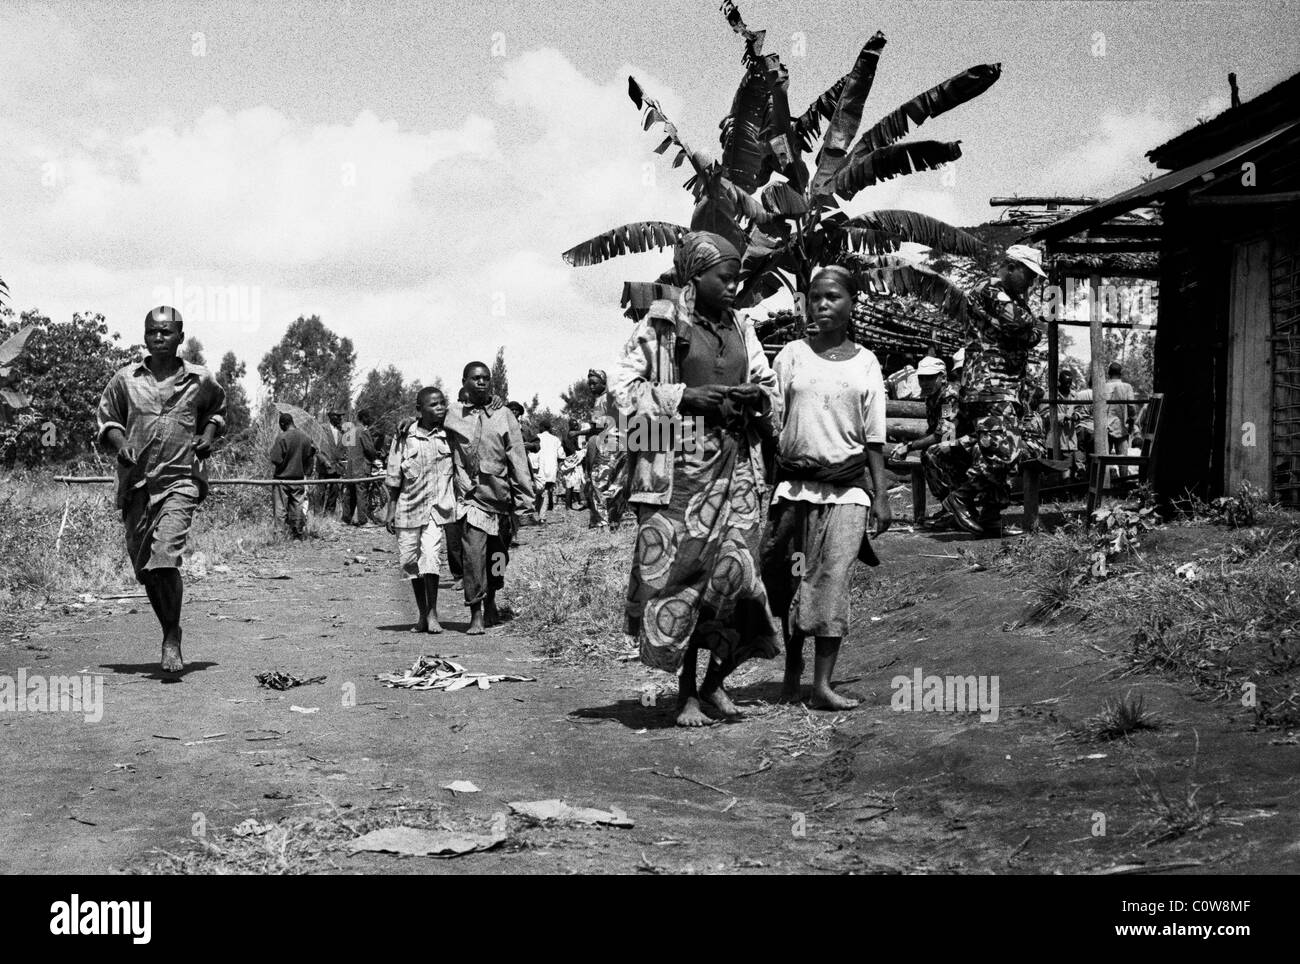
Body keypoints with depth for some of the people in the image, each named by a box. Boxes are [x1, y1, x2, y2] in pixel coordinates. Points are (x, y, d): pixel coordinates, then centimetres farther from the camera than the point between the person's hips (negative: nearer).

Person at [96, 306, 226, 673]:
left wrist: (208, 435, 9)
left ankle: (172, 640, -7)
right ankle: (170, 631, 29)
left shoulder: (200, 381, 6)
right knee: (144, 568, 7)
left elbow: (217, 408, 27)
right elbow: (107, 420, 15)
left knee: (165, 559, -20)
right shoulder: (125, 380, 6)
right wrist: (121, 446, -4)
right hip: (136, 483, 3)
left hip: (180, 481, -3)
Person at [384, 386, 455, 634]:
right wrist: (391, 510, 3)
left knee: (431, 555, -17)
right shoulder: (404, 437, 2)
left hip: (438, 506, -2)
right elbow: (394, 477, 6)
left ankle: (432, 613, -6)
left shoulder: (450, 435, 2)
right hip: (409, 506, 2)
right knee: (409, 560, 7)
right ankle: (422, 614, 21)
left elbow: (458, 474, 10)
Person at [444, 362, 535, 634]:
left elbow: (517, 459, 4)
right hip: (470, 497, -2)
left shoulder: (504, 416, 4)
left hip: (500, 496, 2)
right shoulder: (452, 417, 4)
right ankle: (476, 614, -11)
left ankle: (490, 602, 36)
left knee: (497, 555, 13)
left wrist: (524, 499, 0)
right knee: (473, 553, -15)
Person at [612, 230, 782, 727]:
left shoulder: (741, 329, 15)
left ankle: (715, 682, 14)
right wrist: (685, 396, -13)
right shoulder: (660, 325, -1)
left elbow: (769, 384, 23)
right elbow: (624, 387, -4)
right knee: (680, 574, -3)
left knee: (736, 573, -3)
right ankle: (686, 693, 7)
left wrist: (754, 396, -1)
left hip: (736, 465, 4)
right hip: (680, 466, -4)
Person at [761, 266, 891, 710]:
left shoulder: (865, 363, 8)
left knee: (834, 581, -7)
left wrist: (882, 495, 3)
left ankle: (822, 683, -6)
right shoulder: (792, 355, 7)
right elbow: (772, 421, 6)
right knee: (791, 579, 3)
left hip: (847, 486, 0)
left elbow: (874, 438, 9)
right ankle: (792, 667, 22)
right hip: (795, 482, 0)